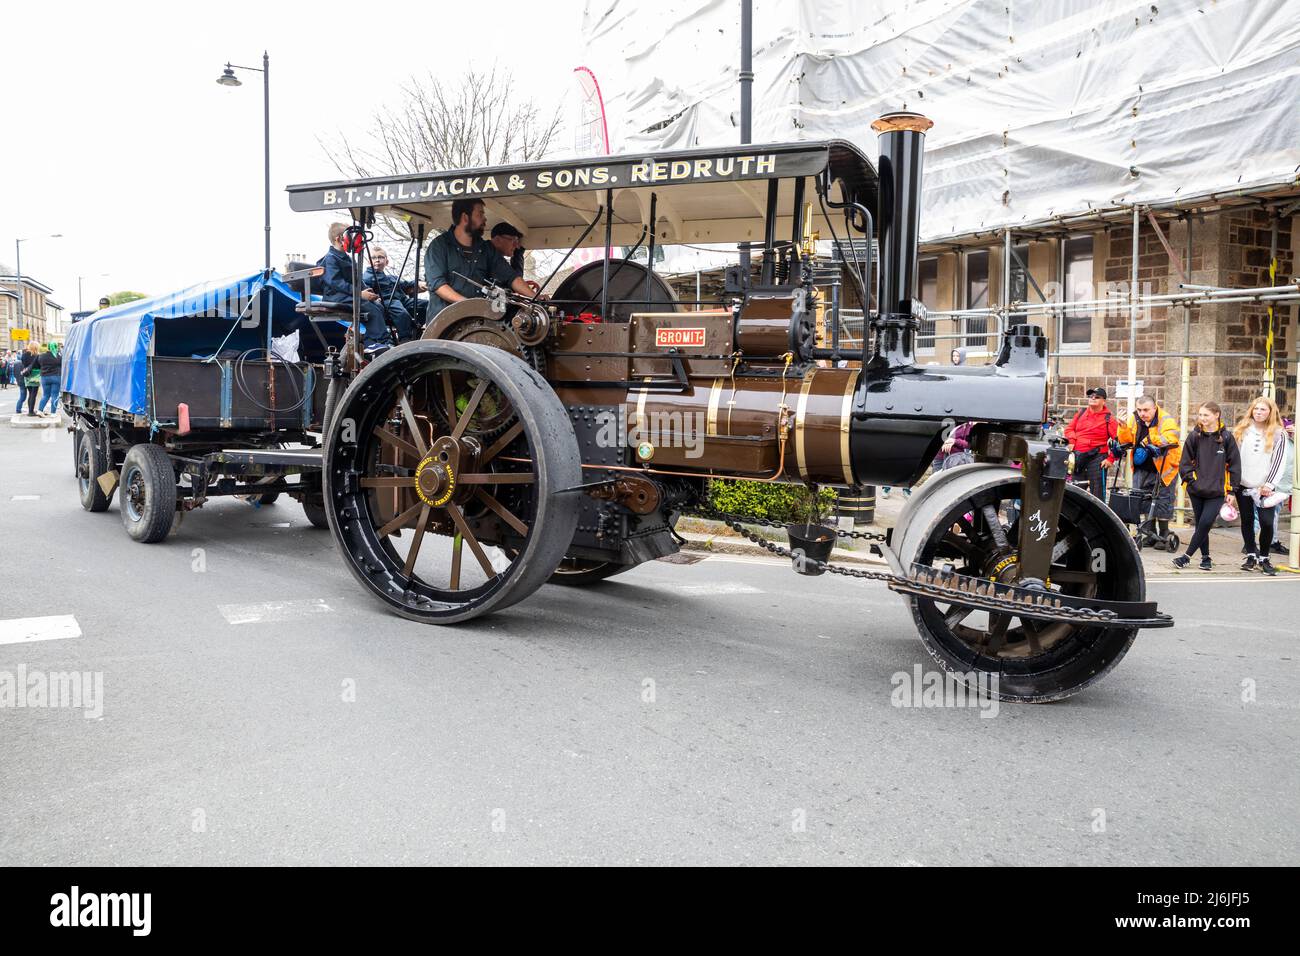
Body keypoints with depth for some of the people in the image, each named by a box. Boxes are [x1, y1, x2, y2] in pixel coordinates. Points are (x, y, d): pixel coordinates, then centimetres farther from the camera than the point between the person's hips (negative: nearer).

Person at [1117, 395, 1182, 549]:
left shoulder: (1166, 421, -15)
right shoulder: (1134, 419, 0)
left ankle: (1163, 536, 11)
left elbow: (1170, 439, -29)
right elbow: (1126, 439, 2)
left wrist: (1150, 440, -34)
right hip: (1142, 469, 5)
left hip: (1163, 469, -5)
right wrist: (1124, 428, -16)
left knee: (1162, 501, -1)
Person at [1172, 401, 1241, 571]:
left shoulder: (1226, 437, -1)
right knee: (1201, 524, 8)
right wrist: (1191, 480, -4)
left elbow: (1234, 464, 2)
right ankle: (1206, 558, 21)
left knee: (1205, 523, -13)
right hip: (1196, 490, 2)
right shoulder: (1194, 436, 2)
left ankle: (1187, 556, -4)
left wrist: (1232, 489, 0)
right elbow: (1185, 462, 6)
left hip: (1217, 491, -2)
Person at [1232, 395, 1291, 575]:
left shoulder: (1278, 434, 1)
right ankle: (1251, 556, 20)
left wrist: (1269, 484, -11)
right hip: (1243, 485, 2)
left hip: (1264, 487, -2)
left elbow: (1279, 462, -4)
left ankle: (1264, 558, 6)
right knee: (1247, 521, 9)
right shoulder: (1242, 430, 7)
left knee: (1267, 522, -9)